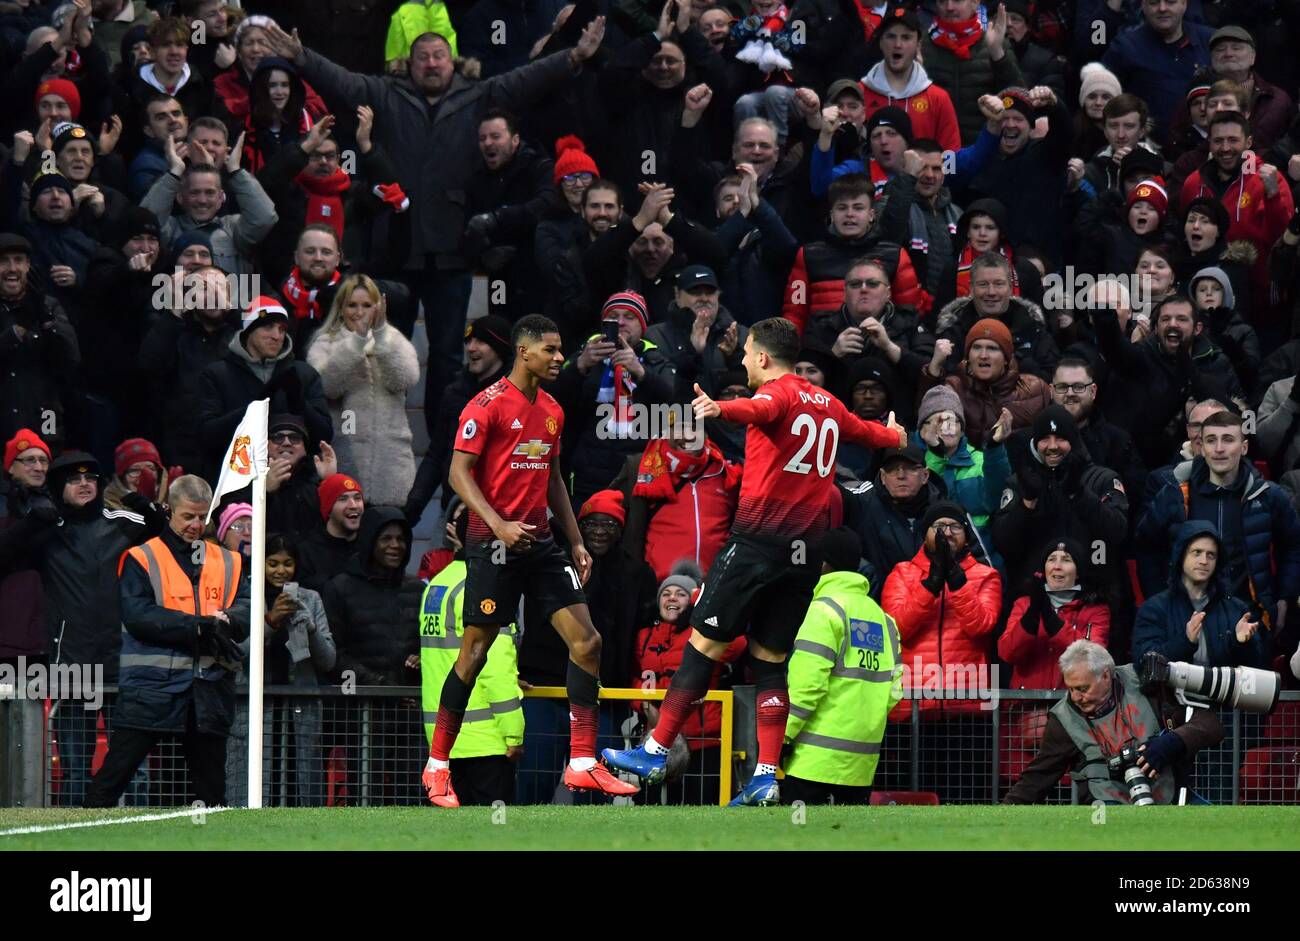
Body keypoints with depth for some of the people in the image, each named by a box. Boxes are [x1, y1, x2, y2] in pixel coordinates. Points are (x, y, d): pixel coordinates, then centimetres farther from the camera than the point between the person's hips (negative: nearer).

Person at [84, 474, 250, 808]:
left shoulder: (228, 563, 16)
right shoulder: (141, 559, 3)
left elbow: (245, 610, 5)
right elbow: (138, 615, -10)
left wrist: (222, 623, -19)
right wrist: (197, 627, -17)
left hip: (209, 692, 4)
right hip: (152, 689, -4)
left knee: (211, 789, 9)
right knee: (115, 770, -8)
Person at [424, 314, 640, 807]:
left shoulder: (552, 411, 14)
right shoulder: (488, 406, -8)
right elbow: (459, 472, -12)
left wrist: (576, 541, 17)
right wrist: (498, 524, -23)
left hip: (540, 541, 7)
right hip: (493, 544, -7)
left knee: (586, 641, -3)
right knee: (475, 651, -3)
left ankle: (582, 764, 0)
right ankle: (437, 766, 9)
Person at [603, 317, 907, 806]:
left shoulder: (777, 392, -5)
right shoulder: (828, 406, 16)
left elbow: (759, 410, -31)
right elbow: (869, 433, 37)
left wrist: (721, 408, -52)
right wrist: (894, 435, 60)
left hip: (758, 539, -7)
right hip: (806, 552, 7)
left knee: (705, 643, -1)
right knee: (770, 658, 10)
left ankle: (656, 752, 1)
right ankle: (766, 777, 2)